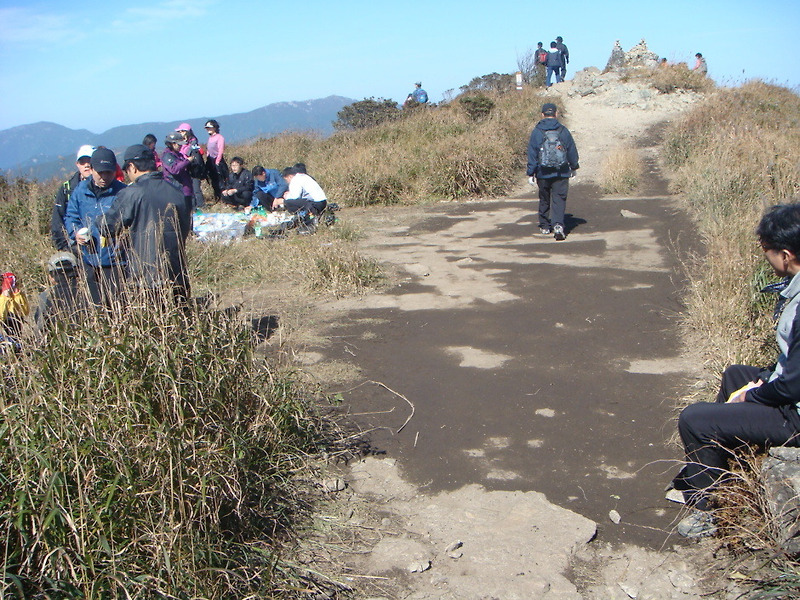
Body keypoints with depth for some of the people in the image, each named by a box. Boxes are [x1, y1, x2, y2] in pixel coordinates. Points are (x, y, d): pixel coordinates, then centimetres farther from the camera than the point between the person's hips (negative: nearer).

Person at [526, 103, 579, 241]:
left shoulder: (536, 132, -3)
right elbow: (572, 151, 7)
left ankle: (545, 226, 26)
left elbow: (532, 154, -3)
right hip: (561, 174, 0)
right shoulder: (563, 131, 0)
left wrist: (531, 173, 2)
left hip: (543, 174, 1)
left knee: (544, 200, 16)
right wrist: (574, 167, 22)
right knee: (559, 200, -2)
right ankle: (558, 225, -22)